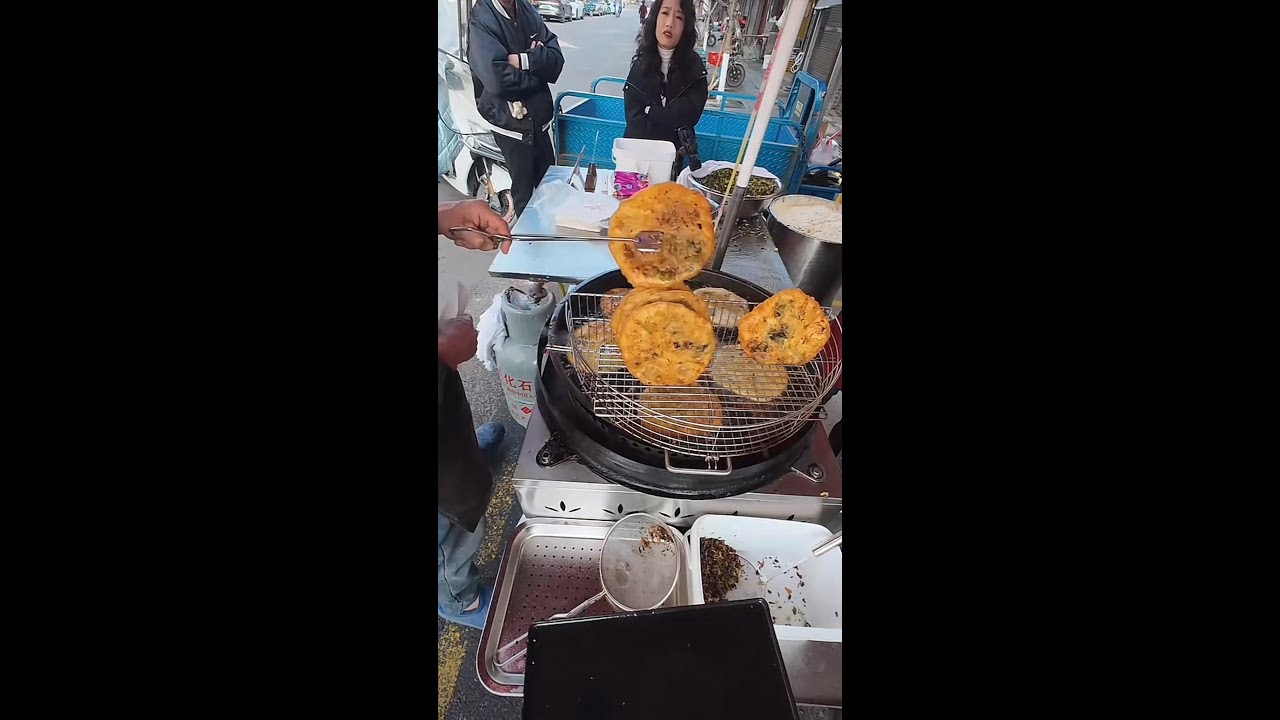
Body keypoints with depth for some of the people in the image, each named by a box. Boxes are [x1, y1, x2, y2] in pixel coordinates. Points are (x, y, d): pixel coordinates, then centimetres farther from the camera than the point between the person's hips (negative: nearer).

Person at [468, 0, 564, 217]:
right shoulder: (481, 21, -15)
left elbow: (557, 58, -3)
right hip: (512, 123, -6)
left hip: (539, 118, 6)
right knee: (525, 191, 6)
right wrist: (538, 64, -13)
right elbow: (497, 79, -27)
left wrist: (525, 61, -21)